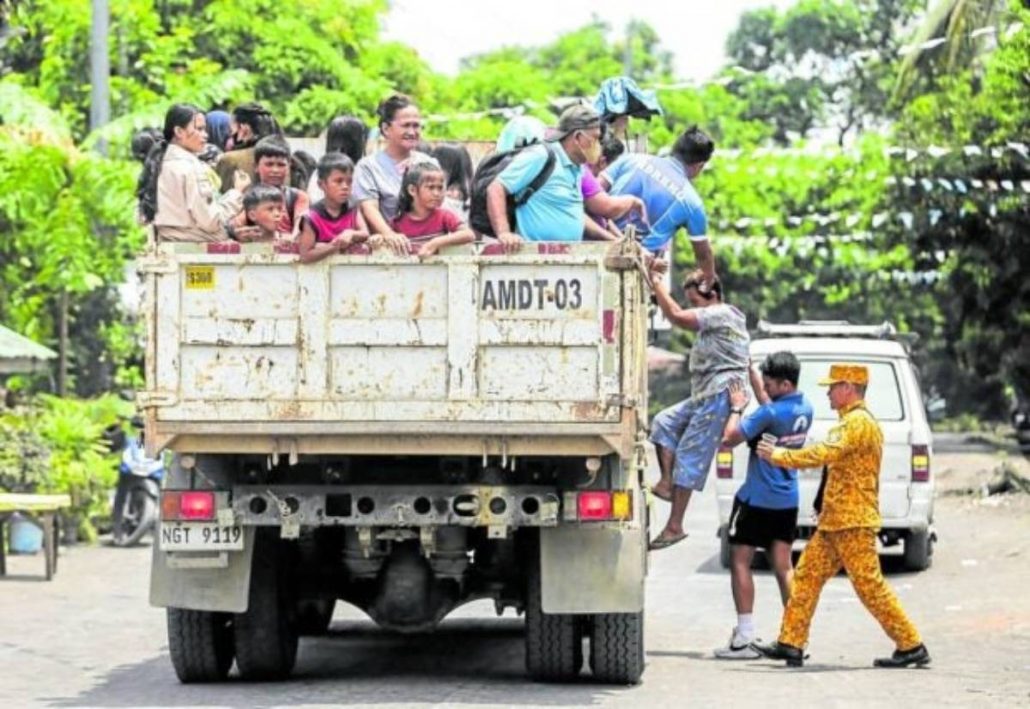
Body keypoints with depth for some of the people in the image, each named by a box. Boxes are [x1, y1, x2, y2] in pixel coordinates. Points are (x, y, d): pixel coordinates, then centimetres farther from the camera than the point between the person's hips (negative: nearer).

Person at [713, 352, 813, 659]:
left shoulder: (771, 414, -22)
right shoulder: (804, 409, 4)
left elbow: (729, 438, -19)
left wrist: (736, 407, -4)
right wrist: (750, 368, 23)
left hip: (757, 498, -7)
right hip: (787, 499, 7)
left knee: (740, 563, 0)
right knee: (783, 566, 9)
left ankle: (744, 637, -4)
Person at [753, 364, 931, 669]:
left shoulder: (858, 423, -14)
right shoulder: (853, 422, 21)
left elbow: (825, 453, -25)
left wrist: (779, 456, -18)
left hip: (853, 521, -10)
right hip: (834, 521, 10)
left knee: (870, 585, -8)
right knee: (807, 576, 7)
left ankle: (911, 646, -4)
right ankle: (791, 644, 8)